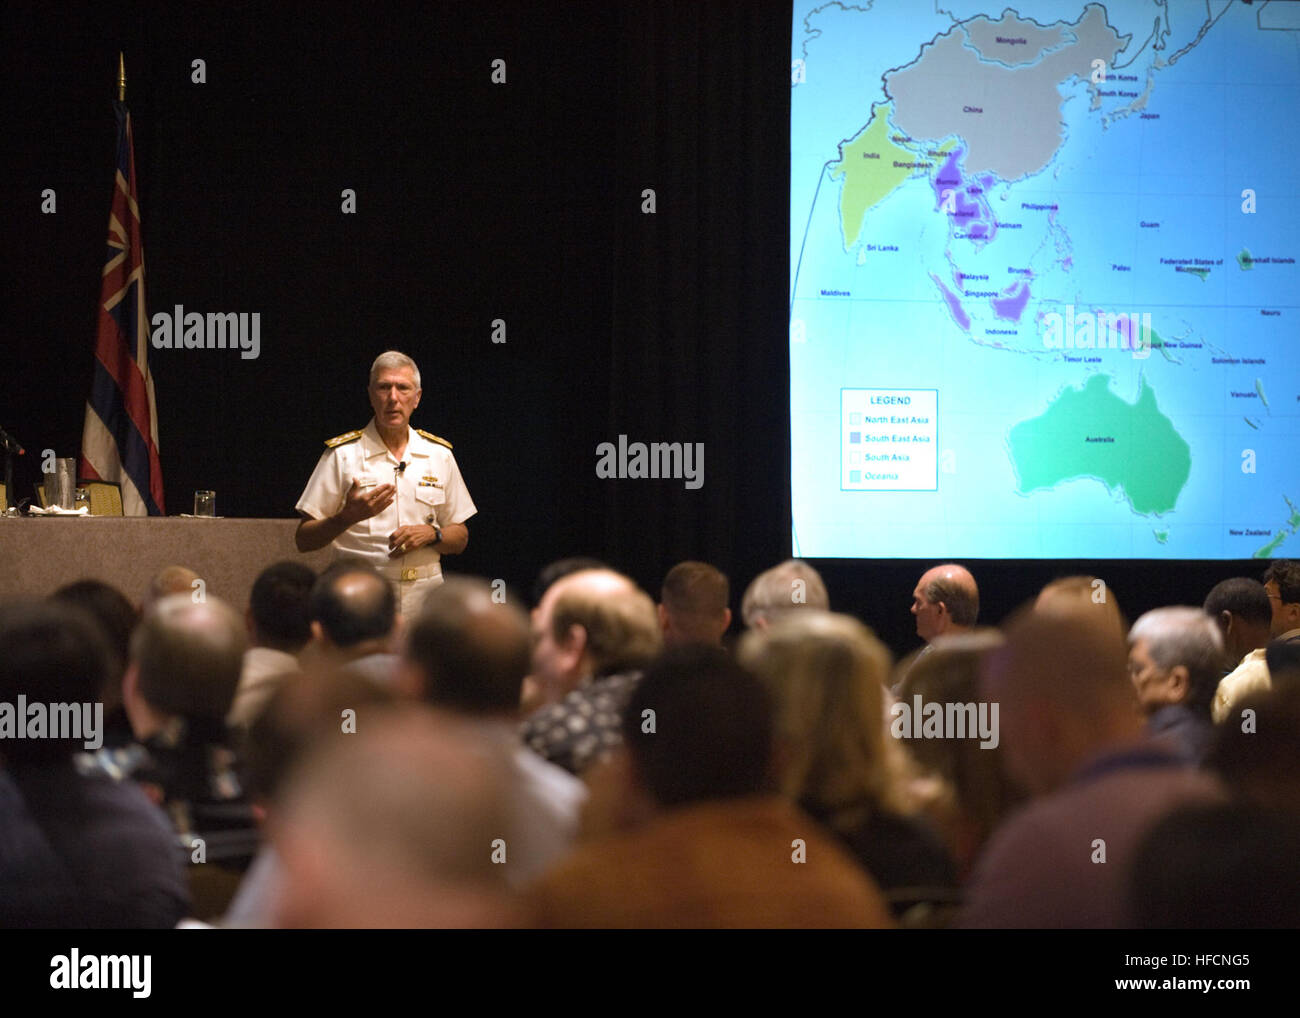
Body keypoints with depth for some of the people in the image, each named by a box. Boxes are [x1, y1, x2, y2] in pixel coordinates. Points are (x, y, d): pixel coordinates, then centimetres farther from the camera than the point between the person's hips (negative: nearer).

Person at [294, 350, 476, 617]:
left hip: (425, 595, 3)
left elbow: (460, 538, 17)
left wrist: (431, 534, -4)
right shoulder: (342, 454, 2)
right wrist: (348, 517, -18)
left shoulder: (439, 454, 12)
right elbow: (304, 540, -1)